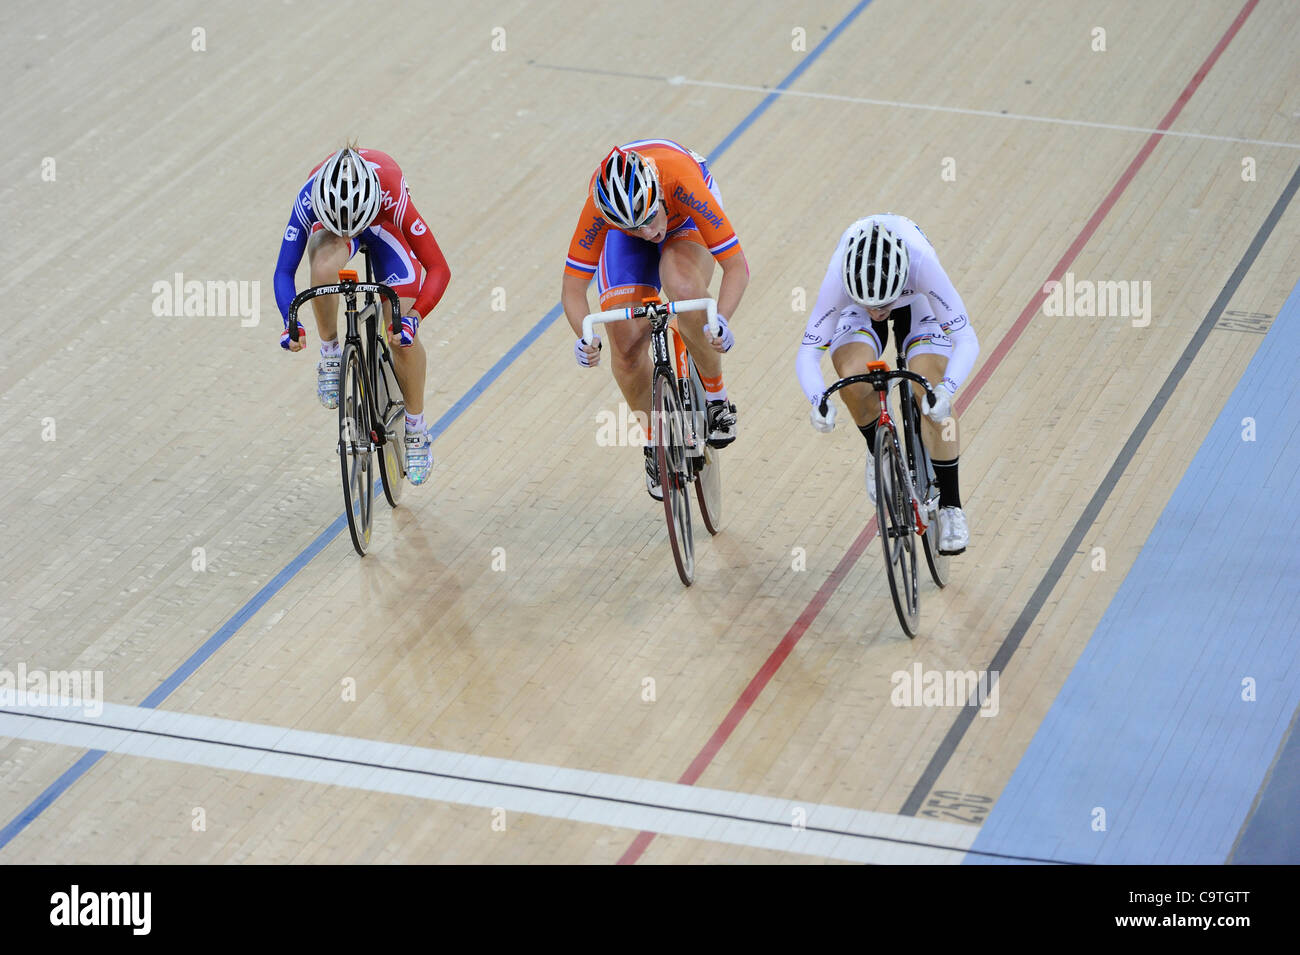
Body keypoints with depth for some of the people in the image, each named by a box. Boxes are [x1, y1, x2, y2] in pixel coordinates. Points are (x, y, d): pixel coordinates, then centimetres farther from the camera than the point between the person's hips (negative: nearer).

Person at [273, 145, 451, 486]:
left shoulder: (392, 198, -41)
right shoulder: (309, 199, -38)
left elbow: (439, 269, -36)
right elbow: (284, 270, -30)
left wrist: (413, 316, -50)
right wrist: (290, 323, -46)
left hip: (382, 222, -1)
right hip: (329, 214, 1)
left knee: (402, 334, -9)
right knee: (324, 268, -38)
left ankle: (417, 434, 11)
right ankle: (330, 354, -11)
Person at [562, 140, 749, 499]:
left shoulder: (681, 181, -42)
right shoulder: (598, 208, -37)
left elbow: (736, 266, -38)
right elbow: (573, 287, -27)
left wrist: (720, 321, -54)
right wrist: (586, 337, -47)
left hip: (686, 221, -2)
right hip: (621, 228, 2)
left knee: (684, 288, -37)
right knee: (626, 346, -14)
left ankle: (716, 395, -13)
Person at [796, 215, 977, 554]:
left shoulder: (922, 263, -44)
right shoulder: (838, 278, -41)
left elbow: (967, 340, -41)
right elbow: (808, 354, -35)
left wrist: (945, 389, -59)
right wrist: (819, 402, -54)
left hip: (917, 303, 0)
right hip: (854, 310, 1)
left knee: (931, 393, -21)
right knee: (854, 377, -28)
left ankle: (950, 506, -5)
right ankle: (879, 449, 5)